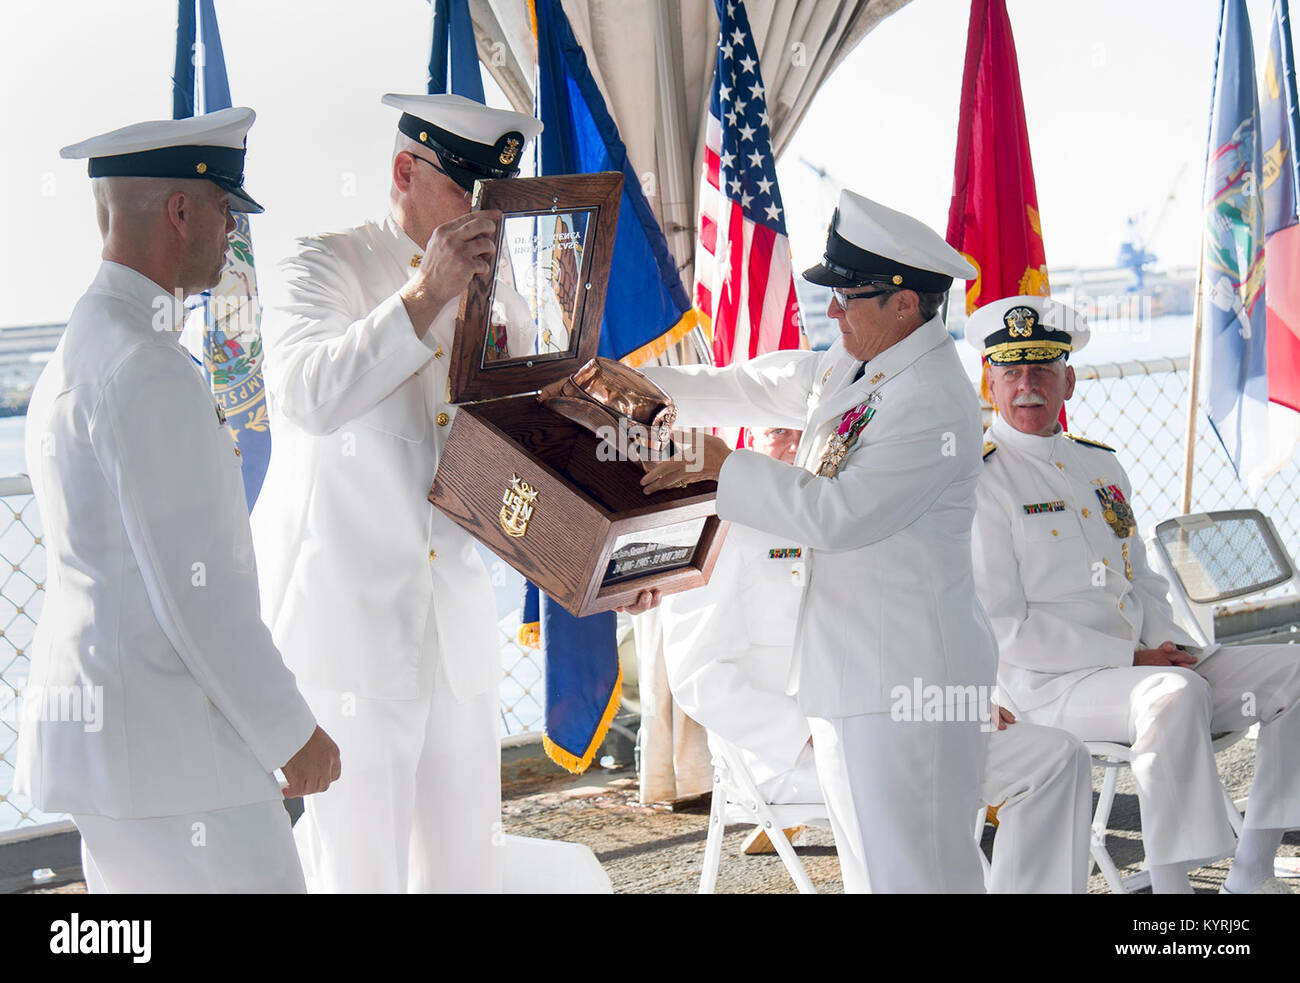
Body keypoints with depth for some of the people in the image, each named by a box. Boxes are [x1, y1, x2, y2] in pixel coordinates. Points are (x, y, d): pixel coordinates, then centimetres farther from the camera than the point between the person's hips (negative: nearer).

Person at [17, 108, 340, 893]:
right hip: (163, 742, -10)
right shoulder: (148, 371, -18)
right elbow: (196, 589, -20)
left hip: (98, 726, 10)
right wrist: (292, 733, -11)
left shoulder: (75, 354, 14)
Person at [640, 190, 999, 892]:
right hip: (851, 663, 10)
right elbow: (755, 387, 23)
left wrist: (722, 466, -14)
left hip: (908, 675, -10)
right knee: (868, 861, 18)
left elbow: (837, 513, -24)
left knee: (913, 867, -5)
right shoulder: (850, 366, 10)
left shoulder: (934, 402, -20)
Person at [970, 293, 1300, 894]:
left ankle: (1250, 877, 0)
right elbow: (1002, 630, -14)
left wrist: (1175, 645, 0)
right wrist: (1131, 658, -16)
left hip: (1149, 661, 8)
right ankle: (1170, 886, -26)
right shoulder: (980, 480, -8)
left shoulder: (1101, 465, 17)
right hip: (1044, 683, -8)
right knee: (1176, 695, -35)